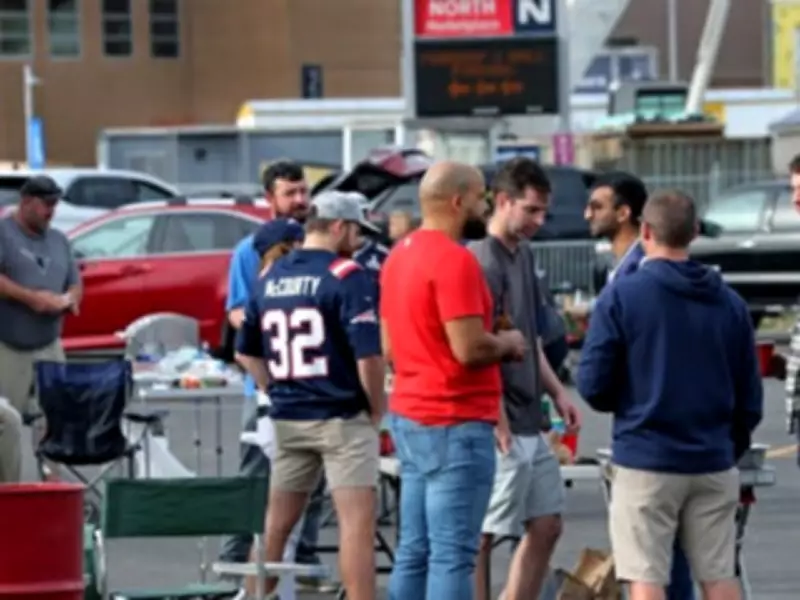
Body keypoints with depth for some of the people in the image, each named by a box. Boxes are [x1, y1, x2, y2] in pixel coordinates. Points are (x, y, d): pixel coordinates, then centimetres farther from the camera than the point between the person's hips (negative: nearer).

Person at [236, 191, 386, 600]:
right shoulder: (347, 277, -11)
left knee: (277, 522, 14)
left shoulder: (270, 277, 9)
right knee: (357, 522, -6)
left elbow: (246, 351, 15)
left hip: (287, 419, 6)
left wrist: (280, 394, 15)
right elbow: (368, 355, -17)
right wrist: (377, 408, -4)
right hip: (342, 417, -6)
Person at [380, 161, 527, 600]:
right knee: (453, 554, -7)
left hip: (408, 416, 10)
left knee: (413, 551, 12)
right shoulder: (455, 260, -16)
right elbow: (470, 348, -22)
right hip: (455, 423, -10)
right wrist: (508, 343, -4)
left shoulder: (400, 255, 13)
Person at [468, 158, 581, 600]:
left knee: (546, 526, 13)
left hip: (530, 424, 10)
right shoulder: (483, 261, -16)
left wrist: (556, 392, 15)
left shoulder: (524, 255, 14)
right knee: (482, 535, -3)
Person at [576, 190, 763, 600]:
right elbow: (750, 397, 8)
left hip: (645, 462, -4)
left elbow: (592, 385, -7)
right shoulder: (730, 304, 4)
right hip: (714, 465, 4)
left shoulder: (620, 297, -8)